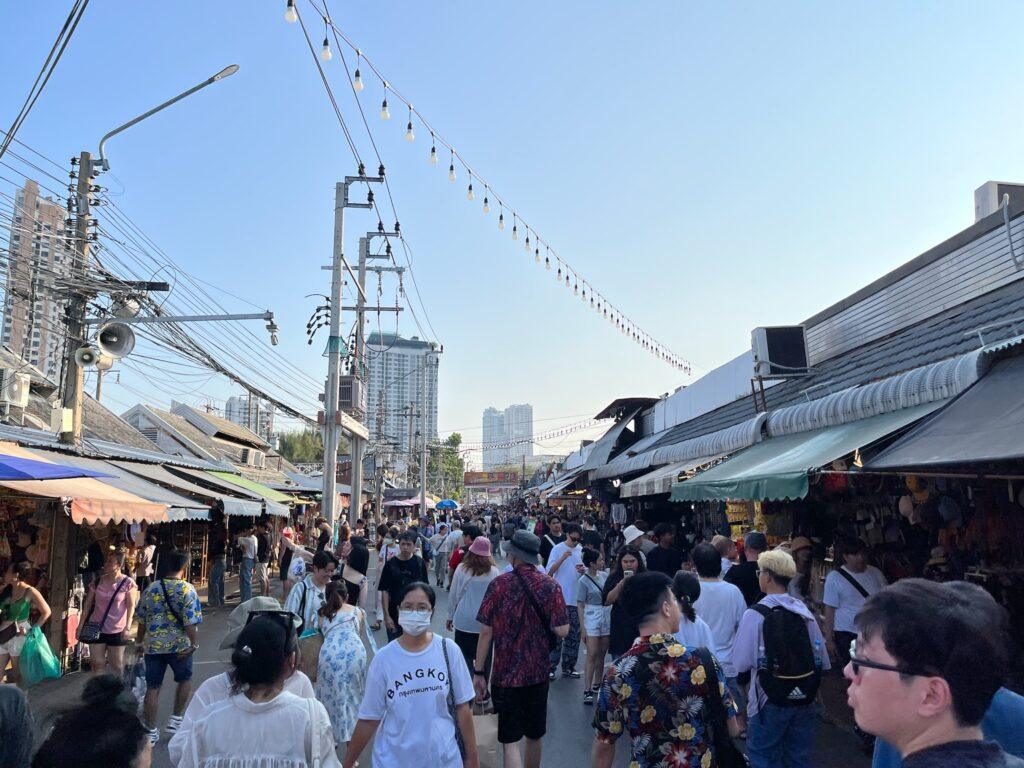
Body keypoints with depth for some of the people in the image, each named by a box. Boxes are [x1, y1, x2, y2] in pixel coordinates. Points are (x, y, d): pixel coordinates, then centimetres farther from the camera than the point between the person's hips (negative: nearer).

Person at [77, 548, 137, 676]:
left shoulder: (127, 583, -8)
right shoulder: (97, 581, 2)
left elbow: (131, 606, -9)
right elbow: (87, 605, 7)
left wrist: (128, 627, -17)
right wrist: (81, 626, 4)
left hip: (117, 630, -3)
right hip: (96, 628, 3)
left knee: (116, 666, 7)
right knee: (97, 664, 2)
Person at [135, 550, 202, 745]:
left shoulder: (150, 589, 4)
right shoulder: (186, 590, -11)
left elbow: (142, 620, 11)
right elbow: (191, 621, -16)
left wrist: (141, 641, 23)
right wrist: (194, 643, -10)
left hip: (153, 645, 3)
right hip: (179, 645, -3)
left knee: (153, 687, 10)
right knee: (184, 679, 20)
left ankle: (151, 731, 15)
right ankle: (176, 719, 18)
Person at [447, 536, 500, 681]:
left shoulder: (461, 568, -8)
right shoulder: (493, 572, -10)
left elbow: (453, 595, 0)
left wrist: (450, 616, 13)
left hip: (464, 621, 0)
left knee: (465, 658, 10)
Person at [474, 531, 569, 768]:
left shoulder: (499, 584, -13)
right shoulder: (551, 585, -7)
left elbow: (486, 632, -11)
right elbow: (562, 631, -10)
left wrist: (478, 672, -3)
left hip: (506, 673, -3)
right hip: (538, 672, 3)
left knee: (510, 740, 1)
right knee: (534, 735, 21)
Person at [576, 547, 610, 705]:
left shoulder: (604, 575, 4)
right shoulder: (583, 581, -10)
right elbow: (580, 605, -7)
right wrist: (583, 627, -10)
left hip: (607, 617, 5)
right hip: (592, 619, -5)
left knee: (601, 655, 11)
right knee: (592, 656, -7)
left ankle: (597, 686, 24)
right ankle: (587, 691, -4)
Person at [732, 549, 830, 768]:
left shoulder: (754, 614, -15)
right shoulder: (804, 612, -2)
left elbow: (741, 663, -16)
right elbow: (822, 661, 1)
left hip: (770, 702, -4)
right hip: (805, 700, 4)